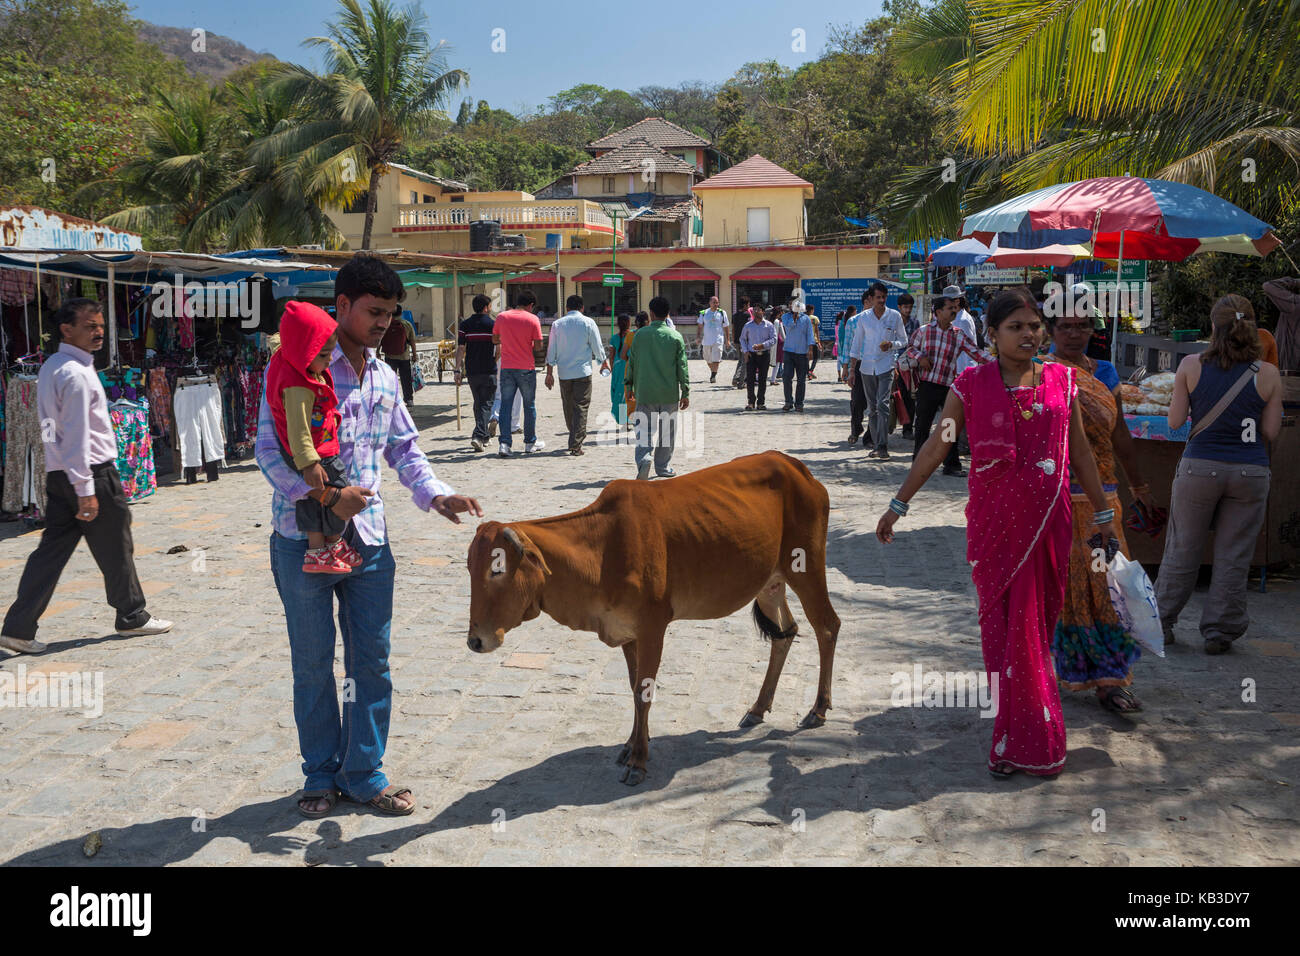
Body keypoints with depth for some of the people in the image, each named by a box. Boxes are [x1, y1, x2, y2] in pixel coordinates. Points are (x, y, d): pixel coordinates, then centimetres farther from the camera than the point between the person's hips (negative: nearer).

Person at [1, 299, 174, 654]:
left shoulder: (50, 368, 14)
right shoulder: (76, 374, -17)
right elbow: (77, 435, -21)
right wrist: (85, 490, -21)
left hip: (57, 475, 9)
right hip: (93, 472, -9)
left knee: (52, 549, 8)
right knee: (116, 550, 6)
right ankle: (132, 617, 21)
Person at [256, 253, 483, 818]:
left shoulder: (384, 378, 11)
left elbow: (405, 449, 17)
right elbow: (270, 449, -13)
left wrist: (435, 495, 0)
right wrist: (326, 496, -23)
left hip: (368, 536, 5)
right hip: (303, 536, -5)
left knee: (372, 660, 8)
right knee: (312, 662, 8)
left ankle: (364, 773, 22)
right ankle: (322, 776, 24)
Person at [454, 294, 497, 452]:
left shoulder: (465, 325, 2)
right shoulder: (493, 324, -5)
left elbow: (460, 349, -2)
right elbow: (499, 350, -5)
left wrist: (458, 370, 0)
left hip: (471, 371, 3)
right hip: (488, 371, -3)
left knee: (478, 403, 17)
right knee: (486, 404, -1)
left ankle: (484, 435, 23)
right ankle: (479, 436, -16)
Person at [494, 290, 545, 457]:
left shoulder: (502, 317, 1)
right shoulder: (532, 319, -8)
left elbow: (495, 339, 10)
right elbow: (538, 345, -8)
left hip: (506, 368, 2)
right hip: (526, 368, -2)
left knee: (505, 405, 4)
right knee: (529, 405, 11)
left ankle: (504, 443, -5)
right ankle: (530, 443, 21)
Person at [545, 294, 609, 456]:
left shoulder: (557, 324, 4)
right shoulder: (588, 323, -2)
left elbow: (551, 350, 5)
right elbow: (597, 347, 3)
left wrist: (549, 373, 10)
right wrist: (604, 363, 21)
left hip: (564, 373, 3)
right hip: (583, 372, -3)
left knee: (568, 407, 15)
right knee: (581, 407, -2)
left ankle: (576, 438, 28)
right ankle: (576, 444, -10)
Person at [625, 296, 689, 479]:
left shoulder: (640, 335, -1)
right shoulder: (675, 336, -3)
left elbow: (632, 363, 4)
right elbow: (682, 367, -2)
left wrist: (629, 385, 16)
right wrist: (685, 392, 4)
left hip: (645, 392, 0)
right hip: (669, 393, 0)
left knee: (645, 429, 1)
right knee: (667, 430, 13)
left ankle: (643, 459, -24)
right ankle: (663, 467, 20)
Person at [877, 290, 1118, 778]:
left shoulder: (1060, 380, 6)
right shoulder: (972, 384, 0)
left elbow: (1080, 451, 11)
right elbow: (936, 446, 2)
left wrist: (1102, 514, 12)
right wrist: (898, 504, 2)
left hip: (1047, 522, 2)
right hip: (993, 523, -1)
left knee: (1036, 624, 5)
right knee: (1002, 623, 2)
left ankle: (1023, 740, 18)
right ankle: (1023, 740, 11)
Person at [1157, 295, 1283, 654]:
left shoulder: (1191, 366, -4)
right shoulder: (1268, 375, -3)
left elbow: (1175, 422, -1)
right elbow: (1271, 433, 1)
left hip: (1200, 467, 0)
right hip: (1250, 472, 0)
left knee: (1182, 550, 12)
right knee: (1234, 557, 8)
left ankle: (1162, 622, 20)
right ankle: (1219, 631, 13)